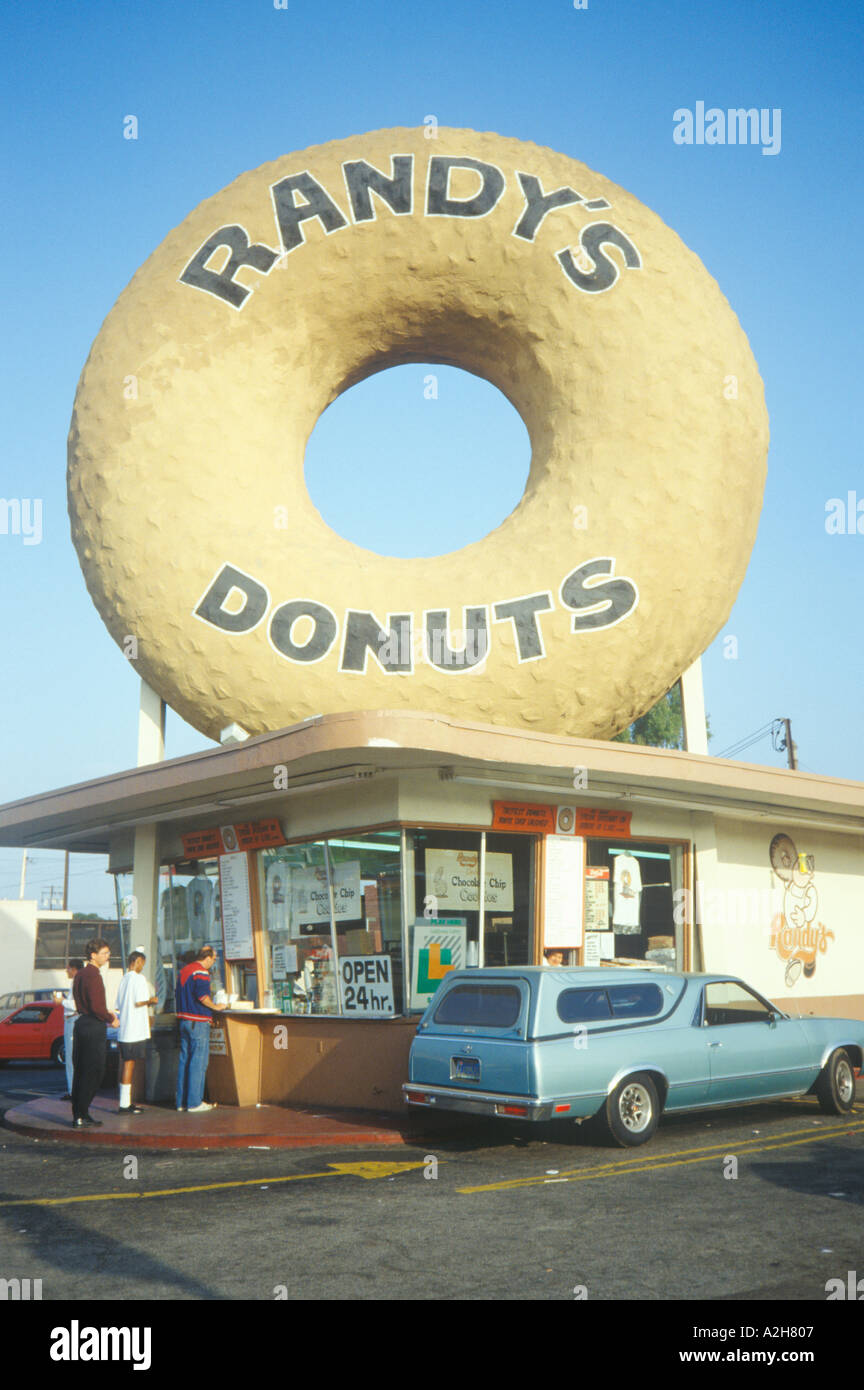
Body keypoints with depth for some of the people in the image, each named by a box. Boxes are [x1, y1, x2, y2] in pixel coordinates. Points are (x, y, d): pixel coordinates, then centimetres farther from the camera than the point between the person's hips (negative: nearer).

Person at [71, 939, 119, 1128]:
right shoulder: (93, 975, -16)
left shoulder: (80, 974, 15)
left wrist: (106, 1013, 16)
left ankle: (79, 1114, 16)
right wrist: (111, 1019, -7)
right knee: (93, 1072, -4)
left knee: (80, 1070, 12)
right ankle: (80, 1115, -3)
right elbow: (96, 1006, -22)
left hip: (81, 1023, 10)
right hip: (94, 1027, -10)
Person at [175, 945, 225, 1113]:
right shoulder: (201, 972, -12)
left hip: (184, 1020, 9)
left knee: (184, 1060, 11)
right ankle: (194, 1102, -3)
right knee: (198, 1061, -4)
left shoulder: (184, 970, 16)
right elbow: (202, 996, -21)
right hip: (198, 1022, -9)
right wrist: (215, 1006, -7)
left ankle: (182, 1101, 14)